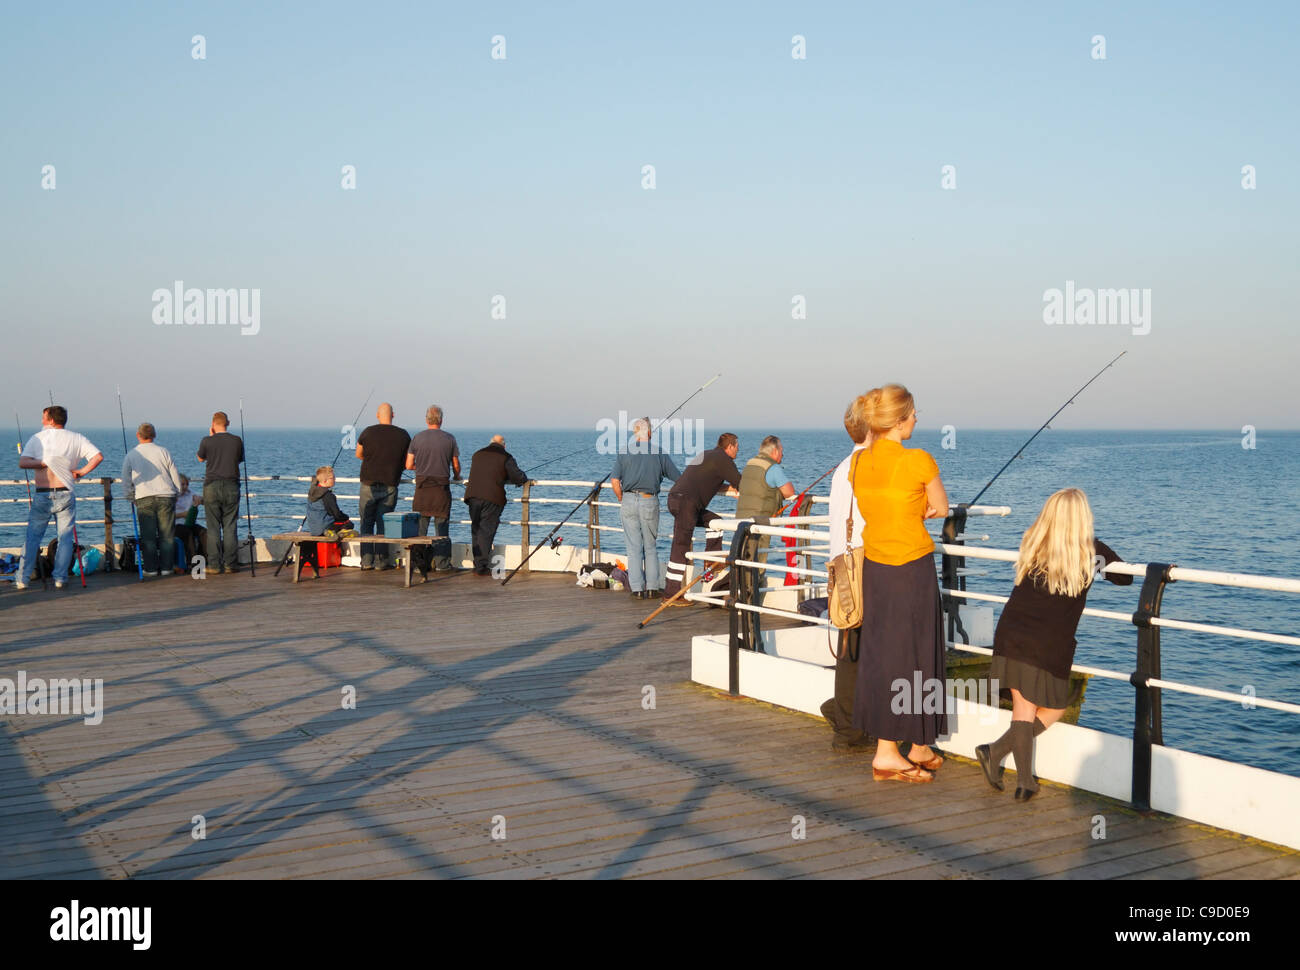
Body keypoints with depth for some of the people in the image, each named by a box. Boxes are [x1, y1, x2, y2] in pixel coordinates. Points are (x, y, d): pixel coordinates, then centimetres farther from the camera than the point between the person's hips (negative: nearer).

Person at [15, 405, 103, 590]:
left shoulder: (37, 438, 4)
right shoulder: (76, 438, 5)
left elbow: (22, 462, -9)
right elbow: (98, 456, -6)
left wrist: (44, 463, -8)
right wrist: (82, 471, -1)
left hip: (42, 495, 0)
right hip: (66, 494, 0)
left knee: (32, 537, 8)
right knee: (66, 537, 6)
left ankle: (22, 579, 7)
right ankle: (60, 578, 0)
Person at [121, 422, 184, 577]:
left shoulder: (131, 455, 6)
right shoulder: (163, 452, 5)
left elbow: (126, 482, 8)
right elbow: (175, 476, 6)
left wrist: (130, 498, 22)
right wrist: (176, 494, 19)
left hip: (144, 498, 0)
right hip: (166, 496, 0)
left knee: (148, 536, 4)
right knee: (167, 535, 5)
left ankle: (151, 569, 4)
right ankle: (167, 567, 6)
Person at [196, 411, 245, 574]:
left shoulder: (207, 441, -6)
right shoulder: (237, 440, -1)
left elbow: (200, 458, 13)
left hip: (212, 486, -1)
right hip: (231, 487, 1)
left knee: (213, 527, 3)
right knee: (230, 527, 5)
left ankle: (214, 565, 1)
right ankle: (230, 564, 5)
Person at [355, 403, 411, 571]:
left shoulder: (368, 432, -4)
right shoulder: (403, 435, -2)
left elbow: (358, 454, 12)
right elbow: (407, 463, 5)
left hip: (369, 484, -1)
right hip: (390, 486, 1)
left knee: (366, 523, 9)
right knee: (384, 524, 6)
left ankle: (366, 561, 6)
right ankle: (381, 561, 5)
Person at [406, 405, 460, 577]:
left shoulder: (417, 438, 0)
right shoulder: (449, 439, -1)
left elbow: (409, 465, 2)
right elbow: (456, 465, 5)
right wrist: (457, 476, 27)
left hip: (422, 486, 1)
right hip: (442, 486, -1)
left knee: (419, 526, 8)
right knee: (442, 525, 5)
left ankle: (419, 561, 6)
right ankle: (442, 562, 4)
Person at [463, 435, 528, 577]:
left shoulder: (477, 454, 21)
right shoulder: (505, 457, 3)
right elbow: (518, 477, -3)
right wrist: (524, 479, 21)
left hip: (472, 495, 5)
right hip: (492, 497, -5)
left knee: (476, 530, 13)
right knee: (486, 531, -3)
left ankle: (478, 565, 14)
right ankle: (481, 567, -6)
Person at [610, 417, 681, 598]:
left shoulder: (624, 453, 3)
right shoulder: (659, 453, 1)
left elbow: (615, 480, -4)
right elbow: (678, 478, 2)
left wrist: (622, 500, 10)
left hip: (629, 500, 1)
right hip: (650, 502, -1)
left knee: (634, 547, 5)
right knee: (651, 547, 11)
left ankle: (637, 588, 3)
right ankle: (652, 587, 9)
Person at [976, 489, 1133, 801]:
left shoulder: (1031, 544, 5)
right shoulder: (1092, 552, -3)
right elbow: (1126, 577, 14)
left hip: (1010, 637, 3)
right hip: (1050, 645, -3)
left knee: (1023, 710, 12)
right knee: (1053, 708, 14)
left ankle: (1024, 780, 7)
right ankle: (996, 751, 0)